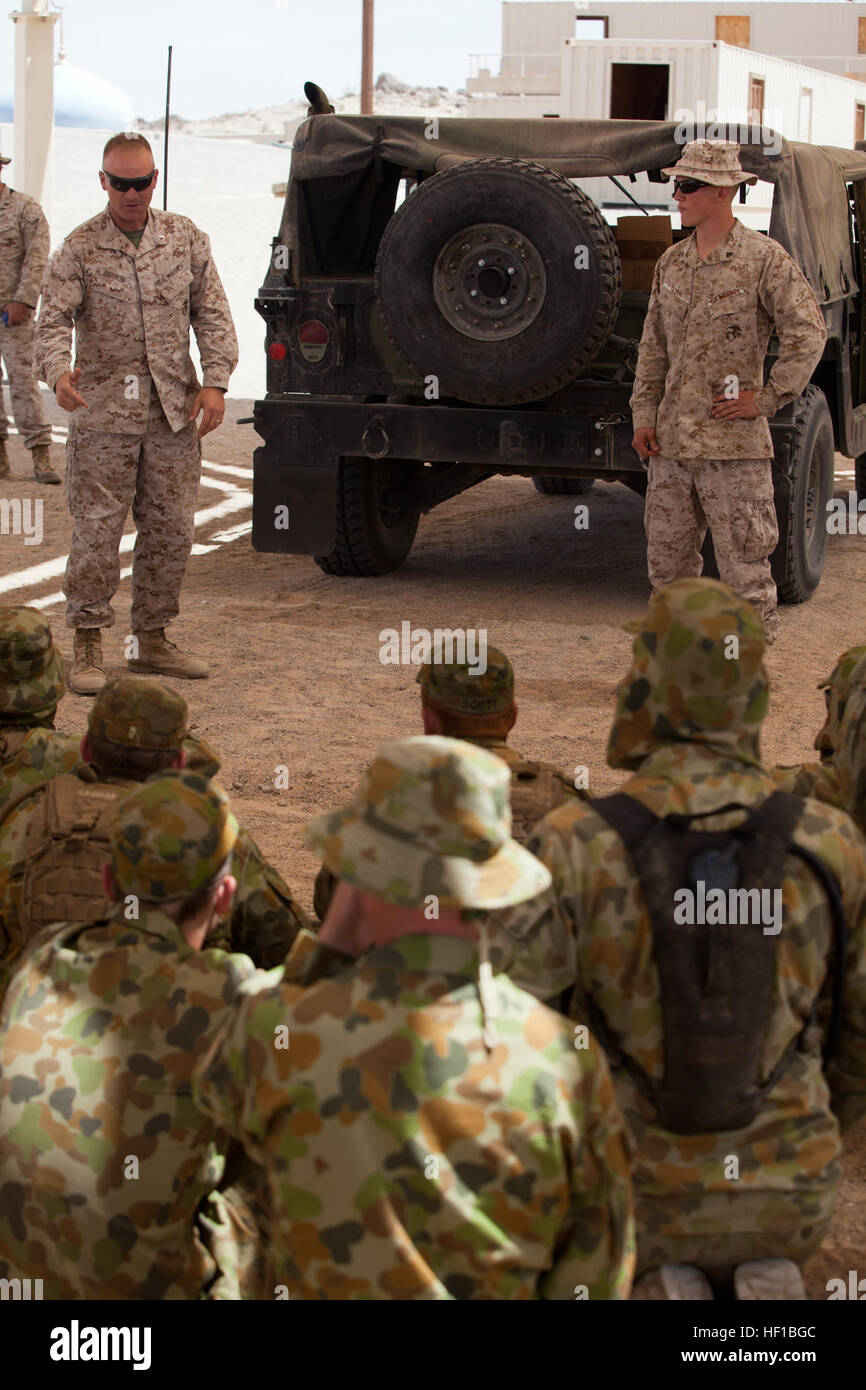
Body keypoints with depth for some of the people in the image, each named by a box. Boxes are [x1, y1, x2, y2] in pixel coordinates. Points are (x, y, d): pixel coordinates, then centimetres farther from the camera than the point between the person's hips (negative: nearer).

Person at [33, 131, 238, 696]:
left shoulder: (186, 238, 8)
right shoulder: (80, 247, 0)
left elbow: (212, 315, 9)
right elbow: (55, 320, -6)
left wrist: (214, 381, -3)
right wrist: (58, 371, -26)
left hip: (174, 411, 3)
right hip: (104, 411, -3)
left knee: (172, 528, 7)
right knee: (97, 528, -5)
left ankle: (152, 639, 19)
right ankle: (88, 644, 5)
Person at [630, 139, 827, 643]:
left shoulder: (765, 257, -6)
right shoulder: (672, 262, 12)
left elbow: (809, 333, -8)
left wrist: (766, 399, -10)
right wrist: (644, 415, 10)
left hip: (732, 440, -6)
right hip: (672, 438, 6)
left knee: (743, 554, -2)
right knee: (667, 551, 10)